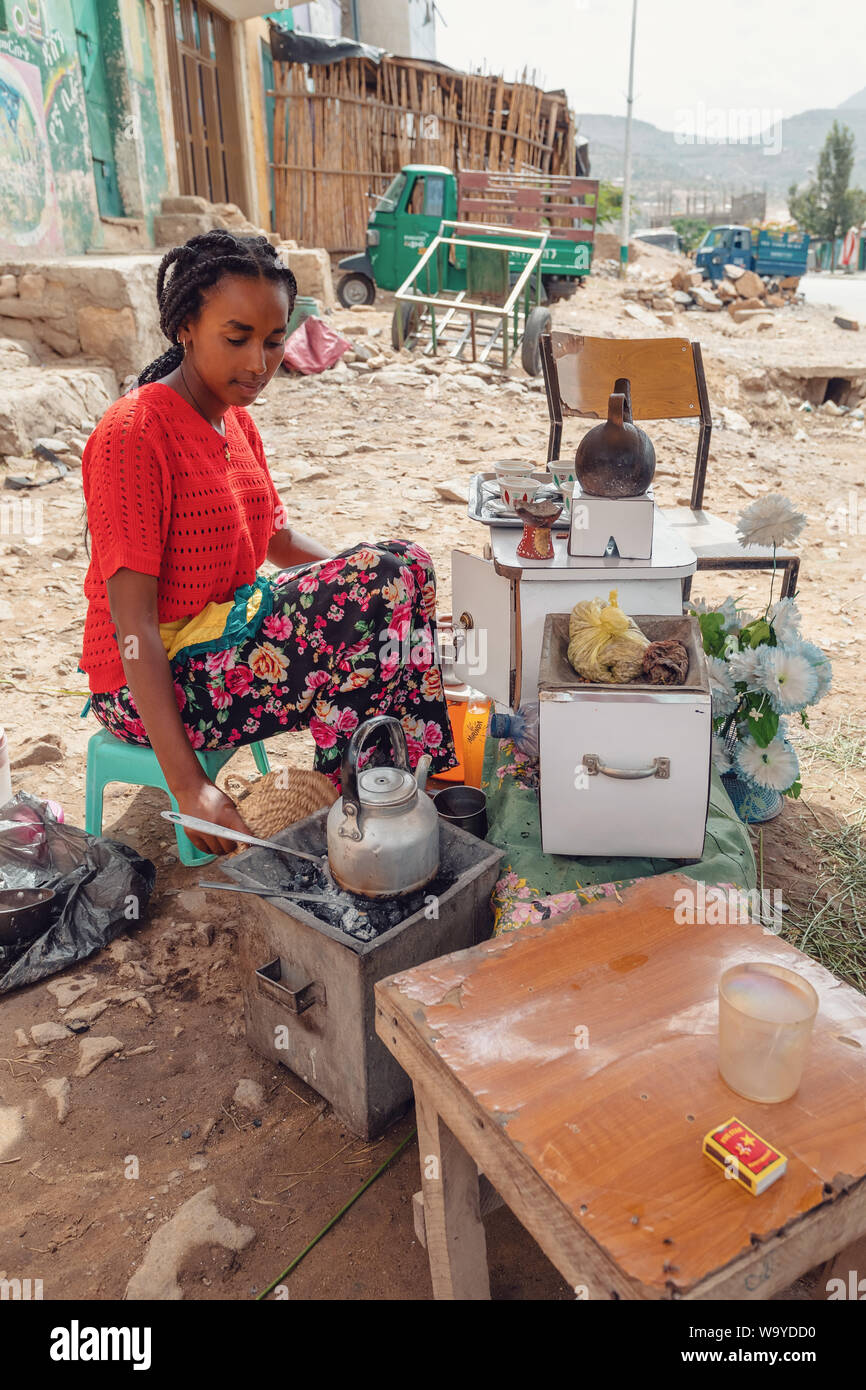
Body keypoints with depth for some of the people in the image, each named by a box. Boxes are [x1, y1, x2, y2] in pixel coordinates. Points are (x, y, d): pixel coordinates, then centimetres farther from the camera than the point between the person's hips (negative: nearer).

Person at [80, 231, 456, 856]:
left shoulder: (237, 421, 8)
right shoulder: (133, 433, -19)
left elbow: (279, 540, 17)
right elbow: (130, 618, -23)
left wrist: (384, 573, 1)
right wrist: (188, 786, -28)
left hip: (227, 628, 9)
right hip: (151, 683, -9)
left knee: (406, 566, -3)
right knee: (371, 595, -24)